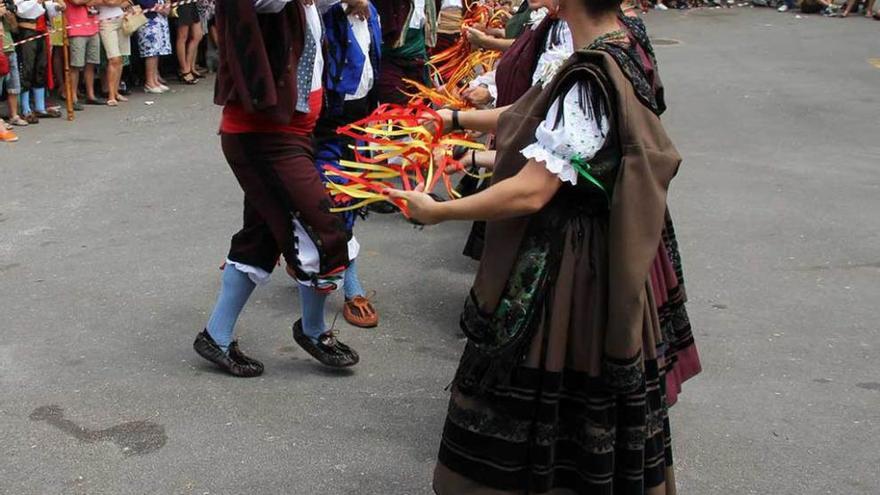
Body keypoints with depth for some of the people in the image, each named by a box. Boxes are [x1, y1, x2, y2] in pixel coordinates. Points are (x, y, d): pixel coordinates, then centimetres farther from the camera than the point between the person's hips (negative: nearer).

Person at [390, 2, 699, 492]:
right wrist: (460, 118, 20)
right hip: (609, 250, 9)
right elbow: (539, 113, 13)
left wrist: (438, 211, -17)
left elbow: (530, 192, -27)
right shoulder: (624, 40, 1)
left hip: (564, 263, -9)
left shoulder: (591, 83, -26)